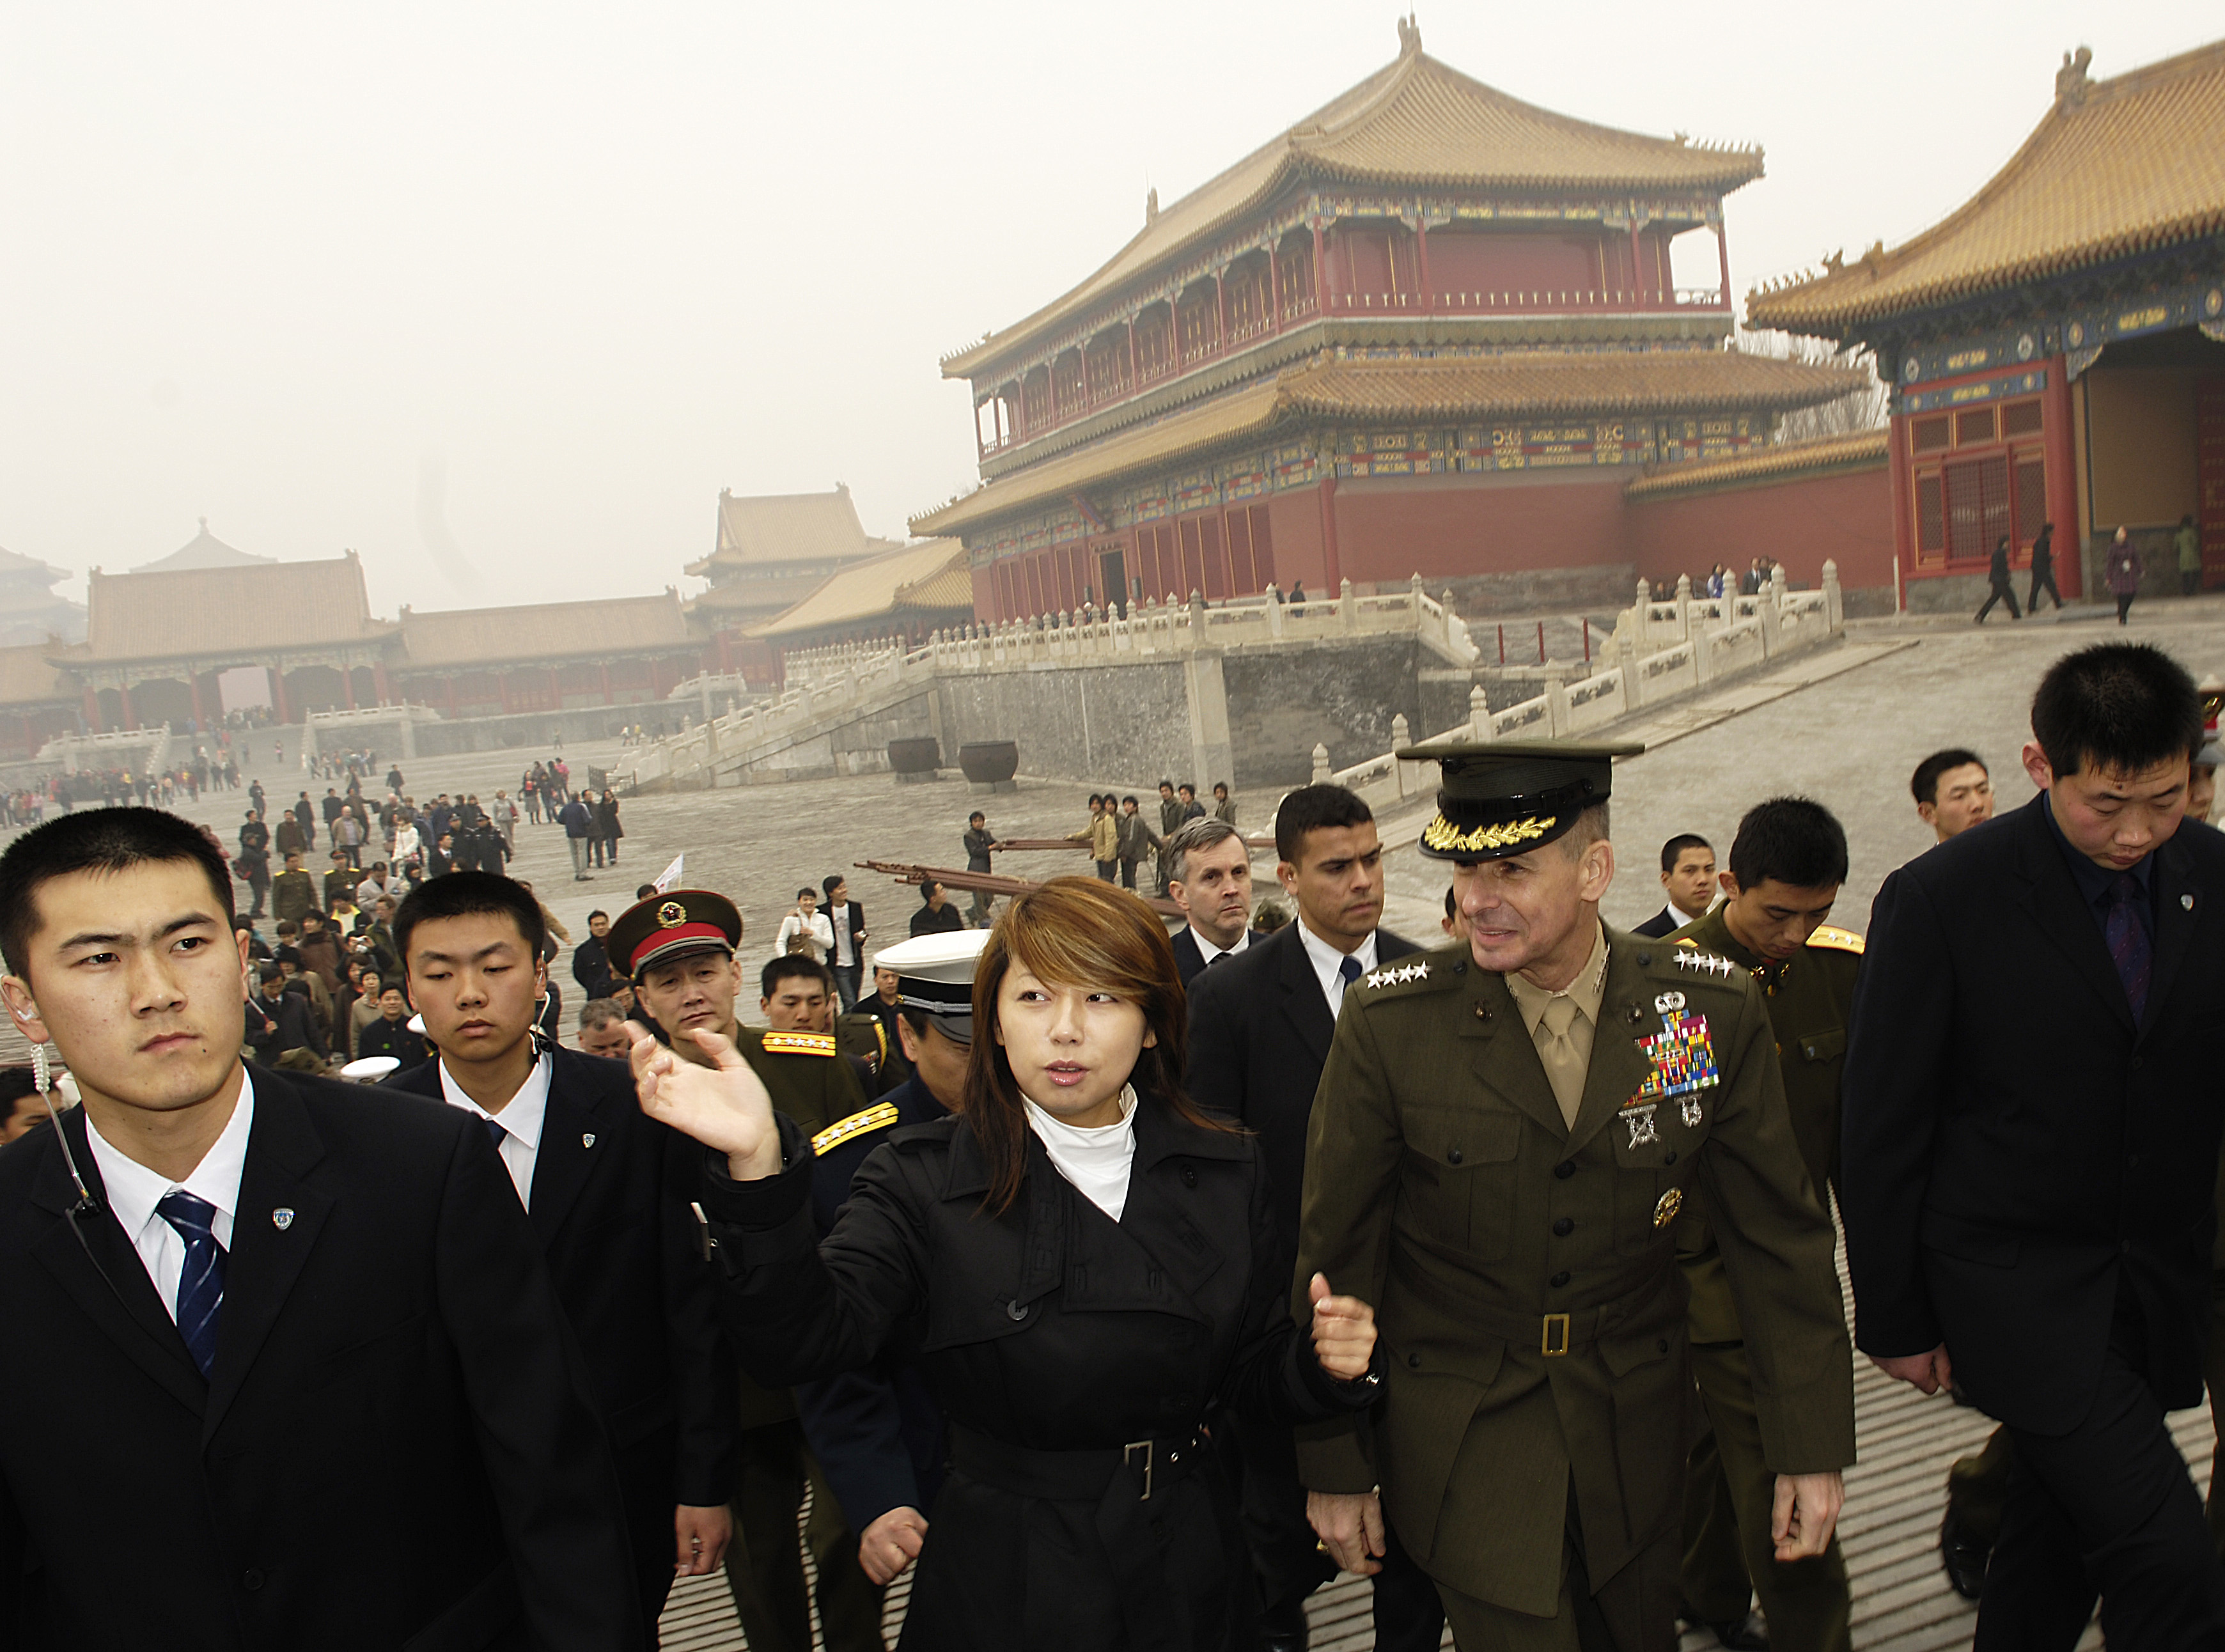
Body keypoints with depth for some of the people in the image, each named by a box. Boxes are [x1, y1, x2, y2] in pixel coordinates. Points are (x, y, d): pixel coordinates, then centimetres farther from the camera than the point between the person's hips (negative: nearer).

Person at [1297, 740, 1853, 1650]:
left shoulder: (1713, 1009, -12)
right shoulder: (1390, 1022, -18)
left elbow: (1778, 1234, -3)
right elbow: (1336, 1251, -9)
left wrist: (1812, 1447, -1)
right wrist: (1335, 1468, -4)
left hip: (1637, 1423, 3)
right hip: (1461, 1429, -2)